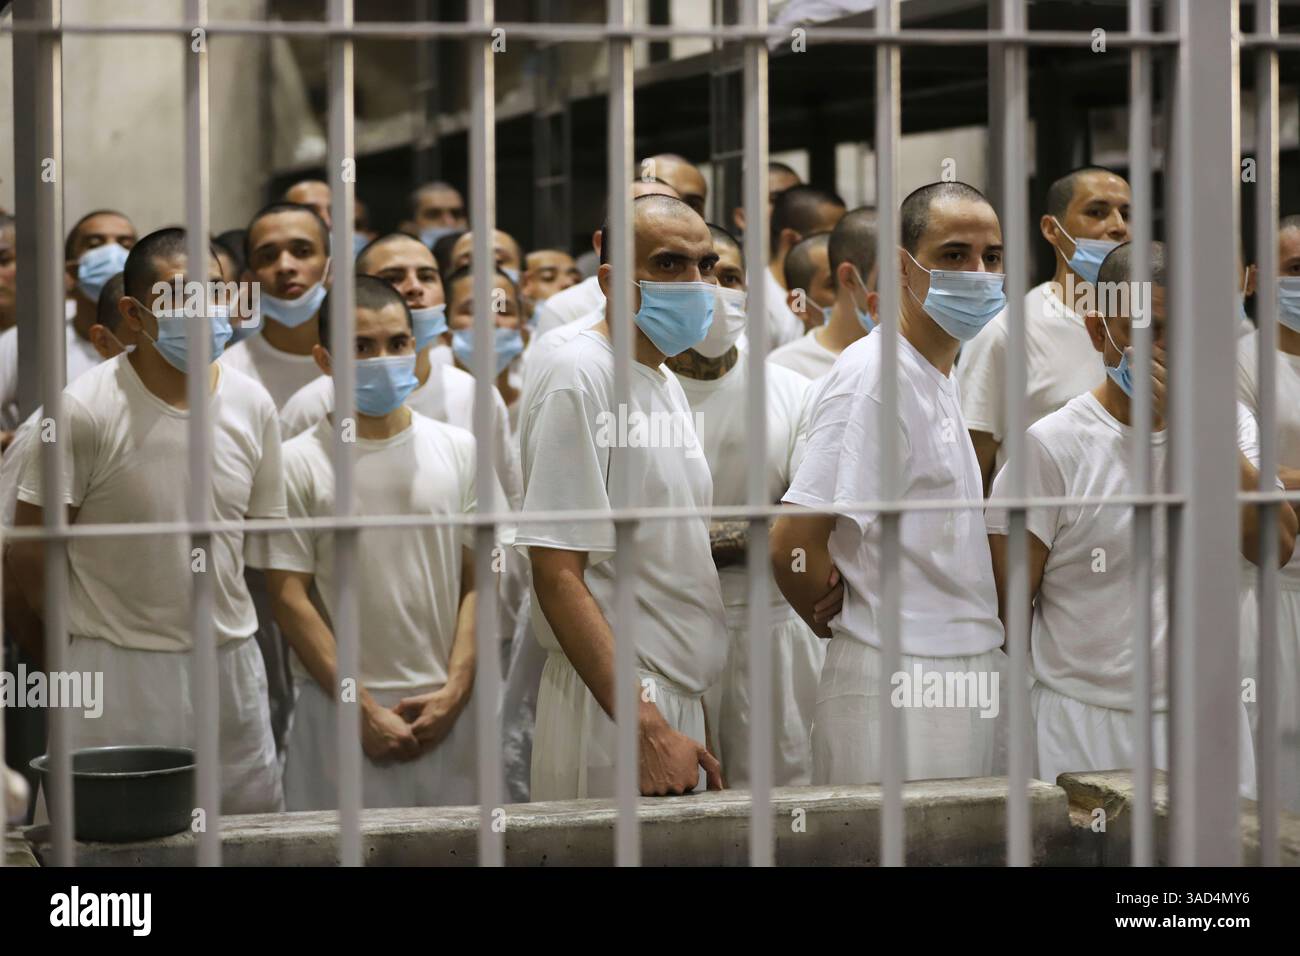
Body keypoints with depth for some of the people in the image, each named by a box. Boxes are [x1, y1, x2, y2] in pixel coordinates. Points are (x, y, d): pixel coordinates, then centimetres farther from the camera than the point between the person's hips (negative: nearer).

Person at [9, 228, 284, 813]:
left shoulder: (253, 406, 4)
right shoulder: (87, 410, -12)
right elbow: (29, 550, -7)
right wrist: (86, 633, 2)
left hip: (232, 661, 5)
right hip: (119, 672, -4)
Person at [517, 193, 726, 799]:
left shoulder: (664, 381, 16)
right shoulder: (579, 377, -13)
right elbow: (557, 574, -19)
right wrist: (648, 728, -24)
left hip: (679, 700, 9)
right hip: (612, 706, -9)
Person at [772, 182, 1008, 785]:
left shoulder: (943, 374, 16)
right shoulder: (874, 372, -14)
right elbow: (792, 546, -20)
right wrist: (844, 623, -3)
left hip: (966, 683, 9)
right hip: (894, 694, -9)